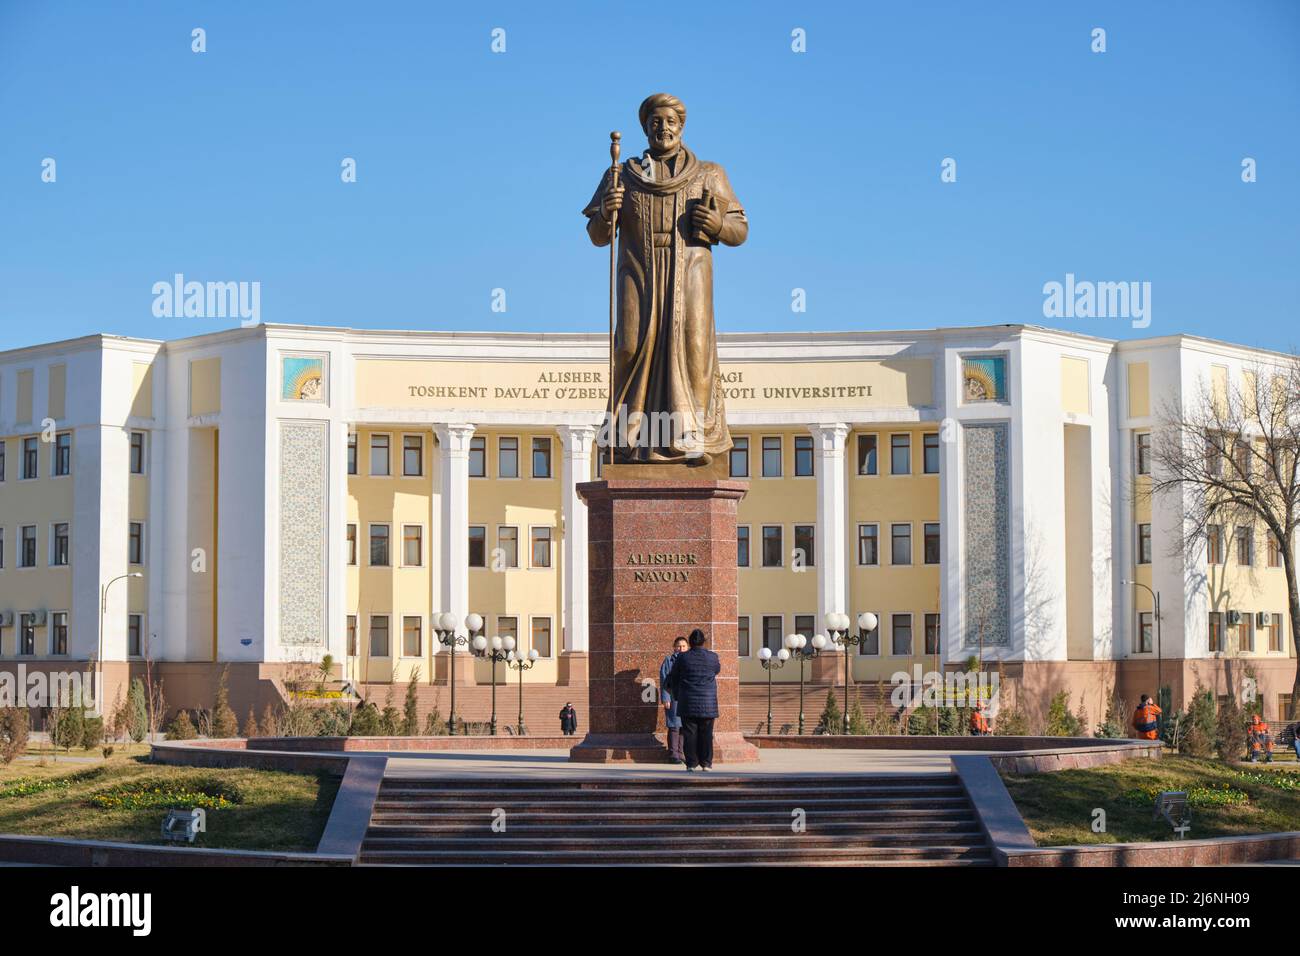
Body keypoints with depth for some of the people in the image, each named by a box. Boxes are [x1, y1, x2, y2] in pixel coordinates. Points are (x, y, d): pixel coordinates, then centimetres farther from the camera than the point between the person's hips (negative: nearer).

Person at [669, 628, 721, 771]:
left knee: (689, 733, 3)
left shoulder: (682, 658, -3)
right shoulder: (712, 657, -2)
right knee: (706, 733, 6)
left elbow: (674, 678, 8)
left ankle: (691, 763, 1)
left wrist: (677, 696, 23)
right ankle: (706, 763, 5)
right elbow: (717, 669, 19)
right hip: (708, 704, 1)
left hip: (688, 703, -1)